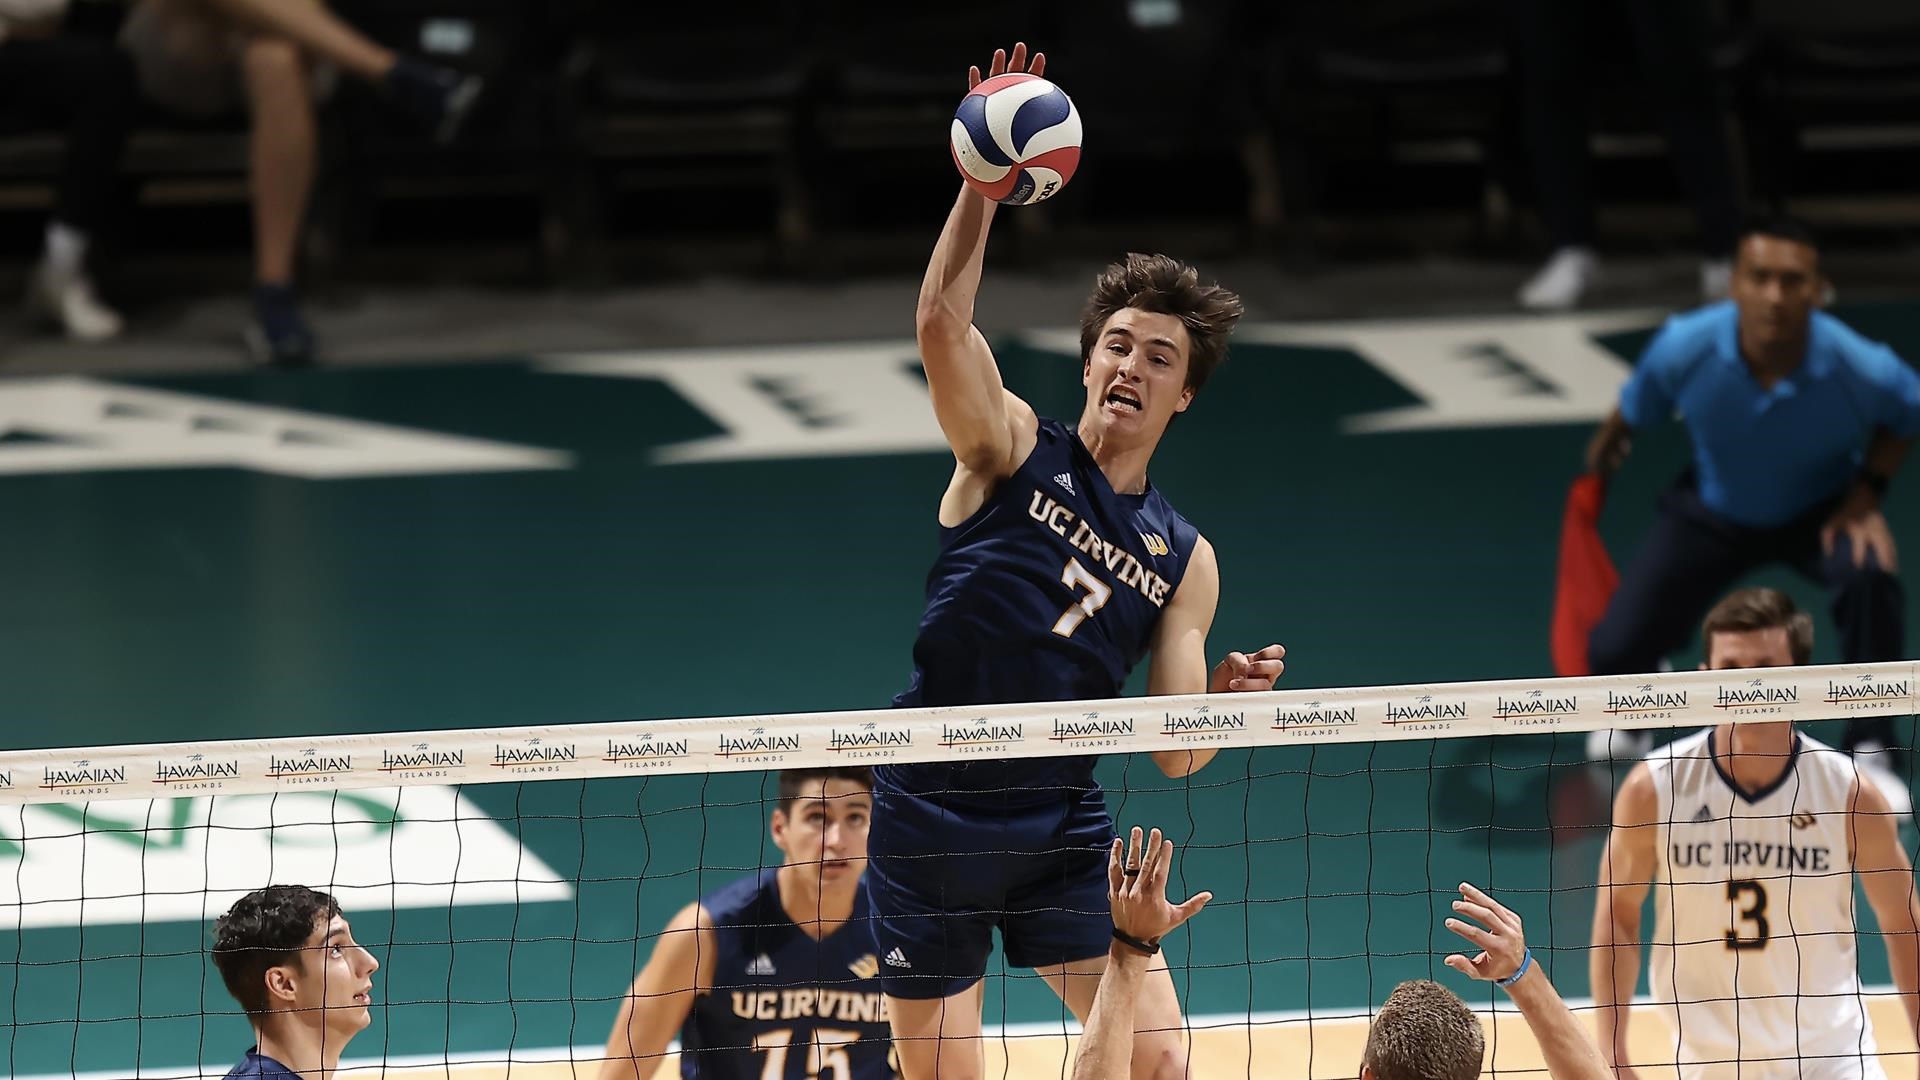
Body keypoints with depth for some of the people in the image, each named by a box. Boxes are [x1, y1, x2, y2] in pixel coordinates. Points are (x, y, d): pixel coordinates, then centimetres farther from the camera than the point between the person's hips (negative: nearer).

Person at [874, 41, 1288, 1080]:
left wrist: (1222, 696, -20)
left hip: (1059, 826, 3)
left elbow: (1173, 754, 2)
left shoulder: (1184, 559, 6)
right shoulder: (1015, 449, -2)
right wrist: (985, 181, -34)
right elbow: (941, 320, -22)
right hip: (929, 814, -3)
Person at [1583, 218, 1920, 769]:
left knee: (1869, 577, -37)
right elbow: (1636, 407, -5)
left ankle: (1869, 750, -18)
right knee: (1613, 652, -11)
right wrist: (1604, 451, 15)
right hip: (1714, 512, 1)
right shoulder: (1686, 347, -30)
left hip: (1821, 511, -1)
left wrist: (1867, 492, -16)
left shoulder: (1862, 369, -33)